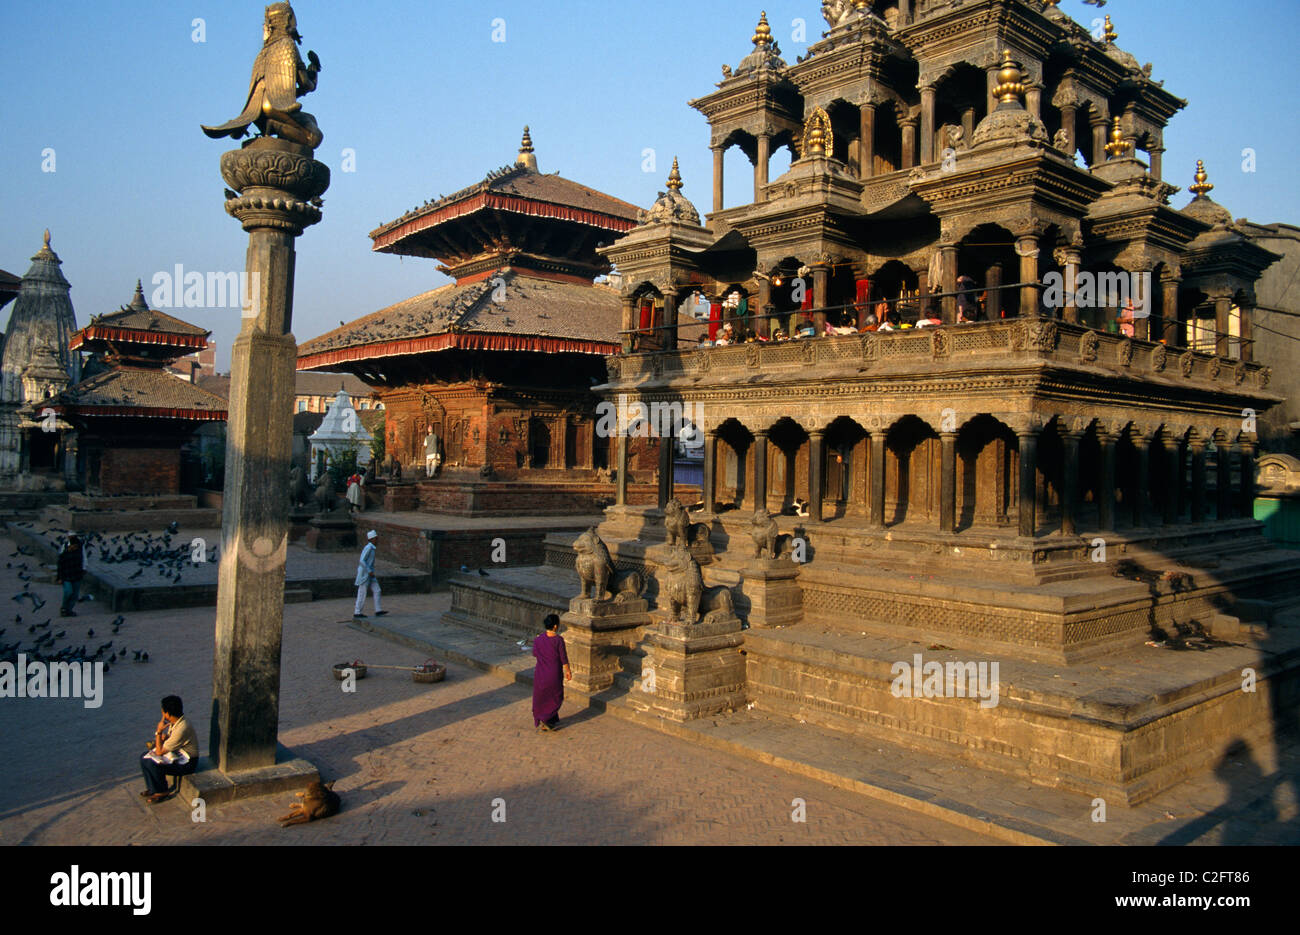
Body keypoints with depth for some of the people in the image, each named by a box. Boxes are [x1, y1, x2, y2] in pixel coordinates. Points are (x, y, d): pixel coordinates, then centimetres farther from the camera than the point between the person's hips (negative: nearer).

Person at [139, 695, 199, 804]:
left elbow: (160, 751, -26)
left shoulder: (182, 729, -33)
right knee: (144, 757, 3)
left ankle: (162, 793, -2)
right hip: (177, 753, 10)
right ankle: (153, 789, 14)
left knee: (153, 764, -24)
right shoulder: (176, 722, -3)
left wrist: (158, 732, -18)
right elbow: (167, 737, 16)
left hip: (187, 763, -10)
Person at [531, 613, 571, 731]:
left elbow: (534, 654, 7)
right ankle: (546, 719, 4)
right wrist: (568, 671, 2)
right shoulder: (558, 640, -18)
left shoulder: (538, 640, -7)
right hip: (554, 674, -4)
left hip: (540, 674, 4)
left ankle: (539, 723, 25)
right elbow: (563, 658, -12)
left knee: (540, 698, 18)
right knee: (556, 698, 15)